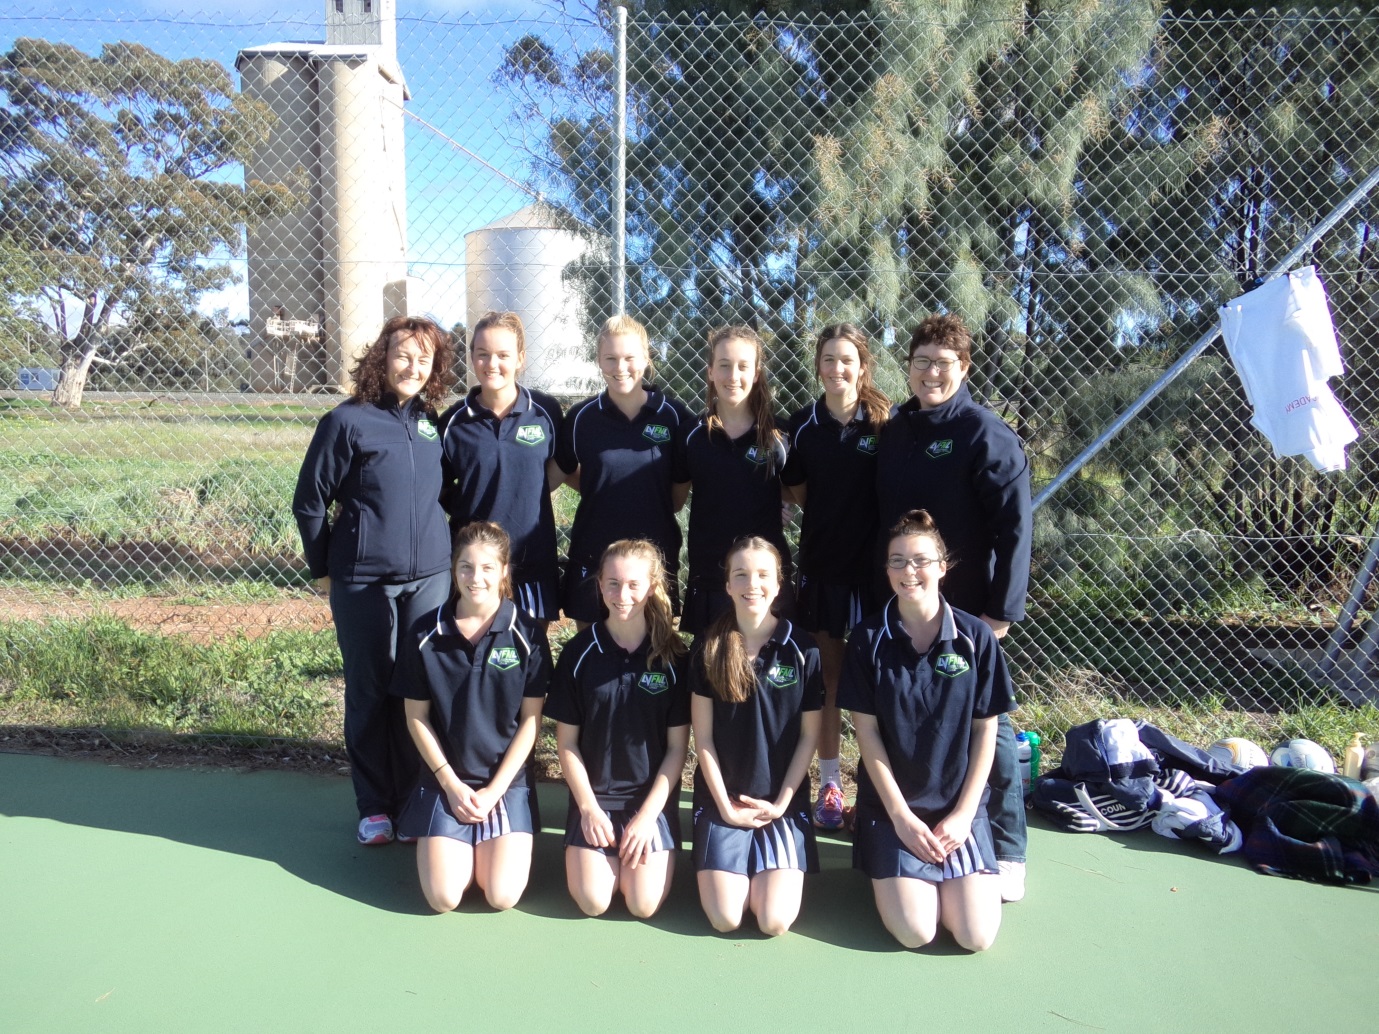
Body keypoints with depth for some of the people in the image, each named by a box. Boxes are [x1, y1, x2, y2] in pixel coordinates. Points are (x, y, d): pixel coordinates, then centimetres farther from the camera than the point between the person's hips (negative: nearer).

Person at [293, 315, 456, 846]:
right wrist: (323, 569, 2)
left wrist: (444, 553, 13)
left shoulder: (433, 423, 7)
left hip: (429, 578, 4)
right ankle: (374, 807, 20)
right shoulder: (347, 421, -5)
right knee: (369, 691, 7)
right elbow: (309, 502, -1)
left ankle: (412, 802, 21)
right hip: (363, 581, -3)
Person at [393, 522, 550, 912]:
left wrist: (493, 790, -8)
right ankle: (461, 845, 21)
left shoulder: (527, 634, -7)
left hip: (507, 781, 0)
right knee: (443, 898, -11)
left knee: (502, 896, -11)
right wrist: (451, 783, -6)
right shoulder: (426, 634, -4)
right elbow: (416, 717, 1)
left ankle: (487, 845, 21)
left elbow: (530, 720, -4)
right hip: (445, 781, 1)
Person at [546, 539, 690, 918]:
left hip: (653, 797, 0)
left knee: (644, 904, -11)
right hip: (593, 795, 1)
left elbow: (677, 746, -3)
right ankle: (611, 853, 19)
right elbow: (567, 741, 0)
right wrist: (588, 807, -8)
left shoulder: (671, 656, -5)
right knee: (592, 901, -12)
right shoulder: (579, 652, -4)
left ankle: (636, 850, 19)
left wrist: (647, 815, -9)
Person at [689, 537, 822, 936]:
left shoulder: (802, 650, -6)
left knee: (775, 921, -10)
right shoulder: (708, 649, -5)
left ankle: (766, 870, 21)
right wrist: (725, 804, -8)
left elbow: (809, 736, -1)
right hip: (722, 800, 0)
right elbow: (702, 737, -3)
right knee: (725, 919, -9)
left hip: (783, 801, 0)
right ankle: (730, 869, 22)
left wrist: (781, 802, -7)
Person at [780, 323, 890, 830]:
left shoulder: (885, 422, -4)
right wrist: (830, 517, -2)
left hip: (873, 563, -2)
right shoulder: (802, 425, 2)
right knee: (828, 677, 9)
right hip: (820, 562, 2)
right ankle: (830, 783, 20)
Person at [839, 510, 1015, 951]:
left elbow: (985, 731, -1)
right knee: (914, 931, -13)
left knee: (976, 935, -9)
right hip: (891, 805, -1)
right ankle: (887, 870, 19)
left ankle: (949, 875, 21)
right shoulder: (868, 639, -7)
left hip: (960, 805, 1)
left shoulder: (976, 637, -5)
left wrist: (962, 814, -6)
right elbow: (867, 732, -6)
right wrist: (902, 816, -9)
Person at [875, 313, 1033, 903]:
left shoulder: (987, 434, -9)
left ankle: (1007, 851, 16)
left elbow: (1014, 525, -13)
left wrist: (1002, 609, -16)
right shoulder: (893, 429, 8)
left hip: (966, 609, -6)